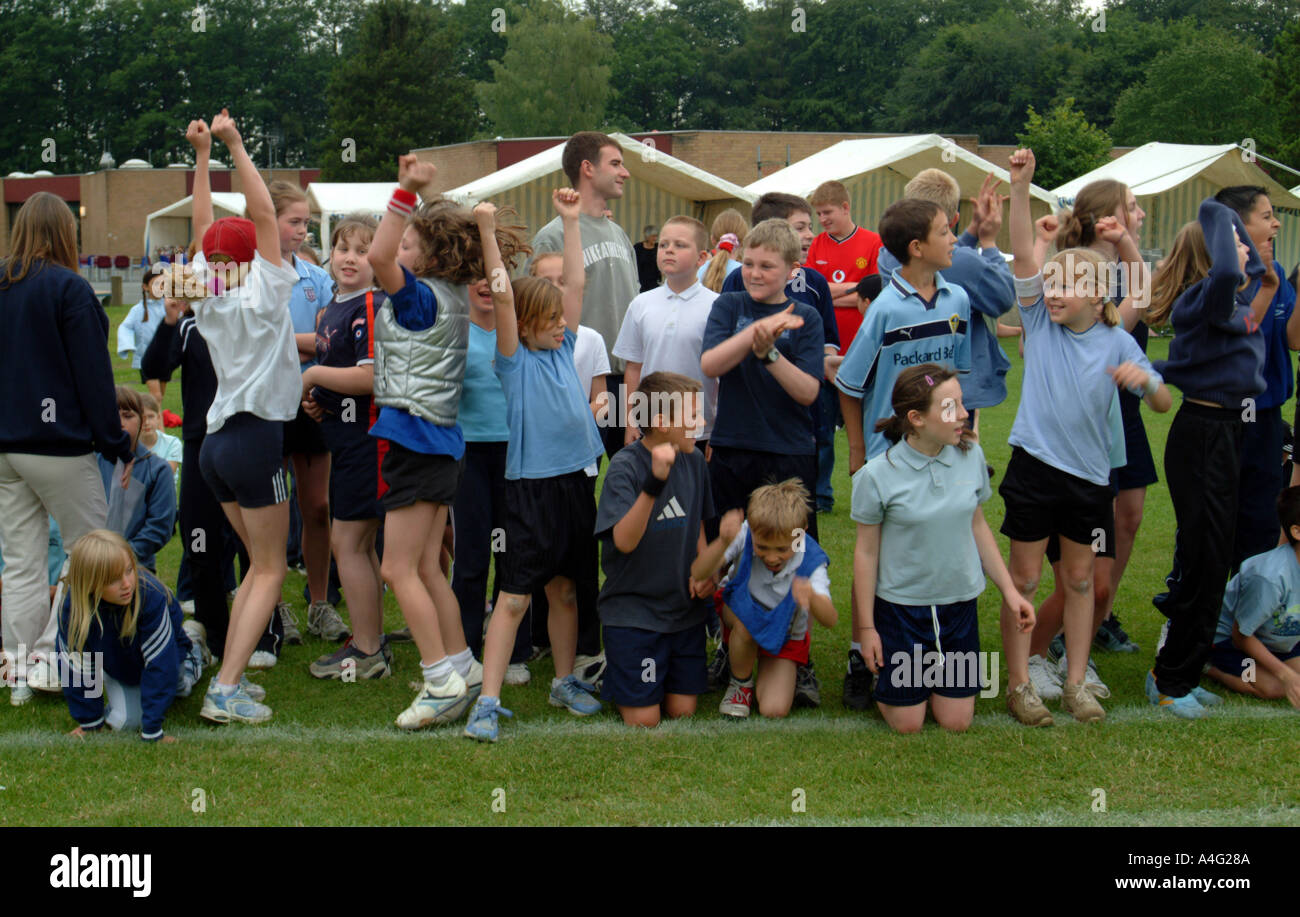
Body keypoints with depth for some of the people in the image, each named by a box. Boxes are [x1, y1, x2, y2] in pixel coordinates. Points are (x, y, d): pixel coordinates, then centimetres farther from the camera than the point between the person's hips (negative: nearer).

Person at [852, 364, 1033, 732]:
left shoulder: (970, 456, -7)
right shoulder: (878, 475, -17)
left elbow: (977, 525, 7)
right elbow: (866, 552, -8)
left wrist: (1009, 589, 6)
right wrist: (867, 627, -4)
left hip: (960, 604, 3)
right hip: (901, 606, -3)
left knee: (956, 722, 8)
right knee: (907, 725, 7)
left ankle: (935, 672, 36)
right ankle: (884, 669, 35)